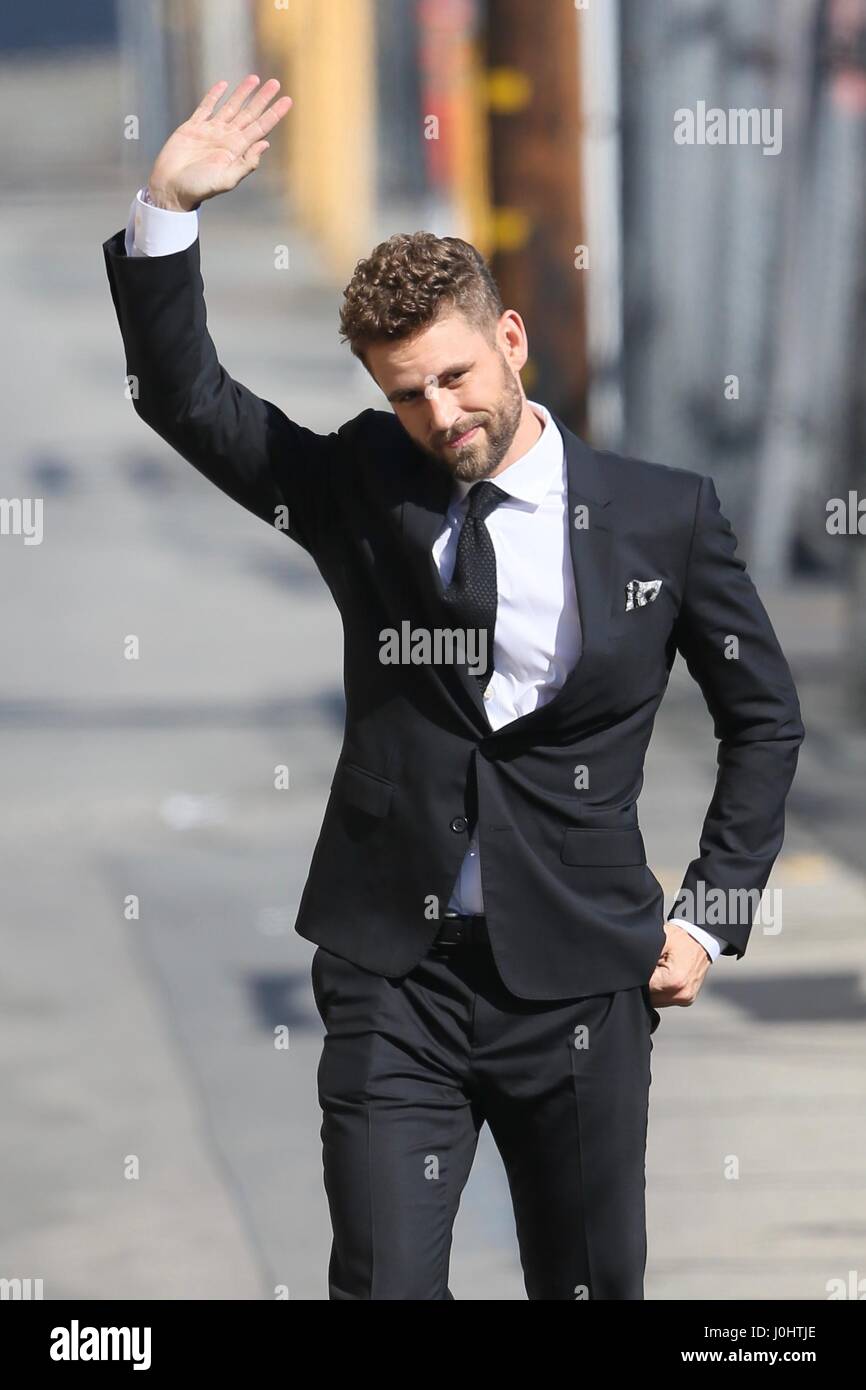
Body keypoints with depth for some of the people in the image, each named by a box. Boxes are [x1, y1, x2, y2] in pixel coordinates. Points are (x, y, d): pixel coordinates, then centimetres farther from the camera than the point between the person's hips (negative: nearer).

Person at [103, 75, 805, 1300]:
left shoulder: (666, 516, 0)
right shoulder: (363, 489, 4)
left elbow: (765, 716, 10)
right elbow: (184, 397, -2)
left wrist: (710, 916, 5)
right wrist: (168, 212, -15)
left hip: (579, 981, 0)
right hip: (394, 975, 0)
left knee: (593, 1286, 9)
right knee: (383, 1285, -6)